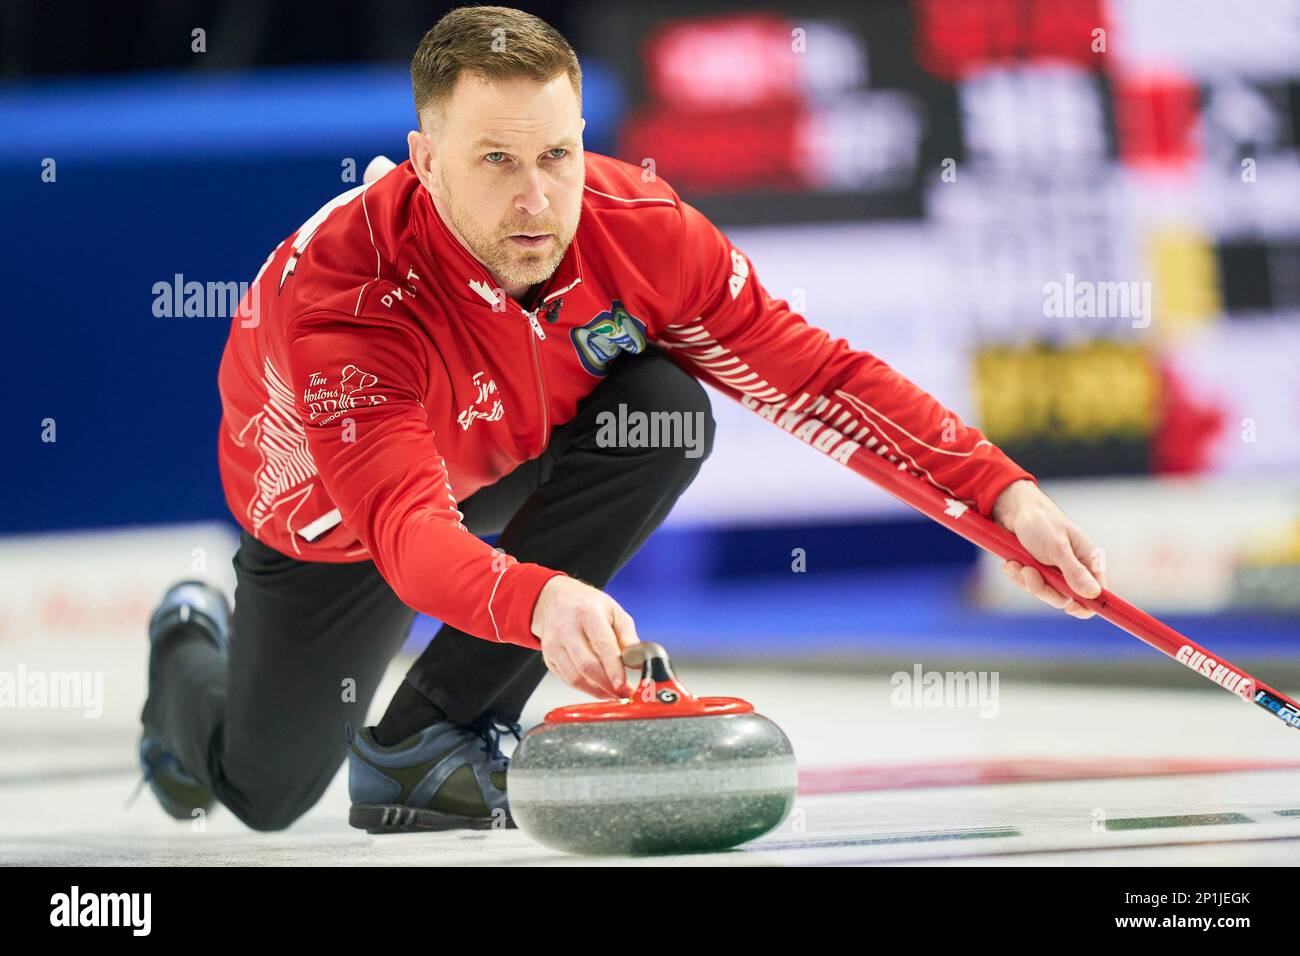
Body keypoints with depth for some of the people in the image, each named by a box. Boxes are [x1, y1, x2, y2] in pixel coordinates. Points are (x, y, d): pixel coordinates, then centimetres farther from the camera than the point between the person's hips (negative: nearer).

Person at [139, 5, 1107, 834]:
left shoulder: (637, 226, -30)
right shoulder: (344, 296, -43)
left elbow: (814, 374, -22)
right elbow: (405, 531, -53)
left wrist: (1002, 493, -31)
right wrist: (537, 601, -74)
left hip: (517, 459, 3)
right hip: (330, 513, -3)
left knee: (664, 409, -28)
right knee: (264, 792, 4)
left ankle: (424, 740, -17)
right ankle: (194, 650, 45)